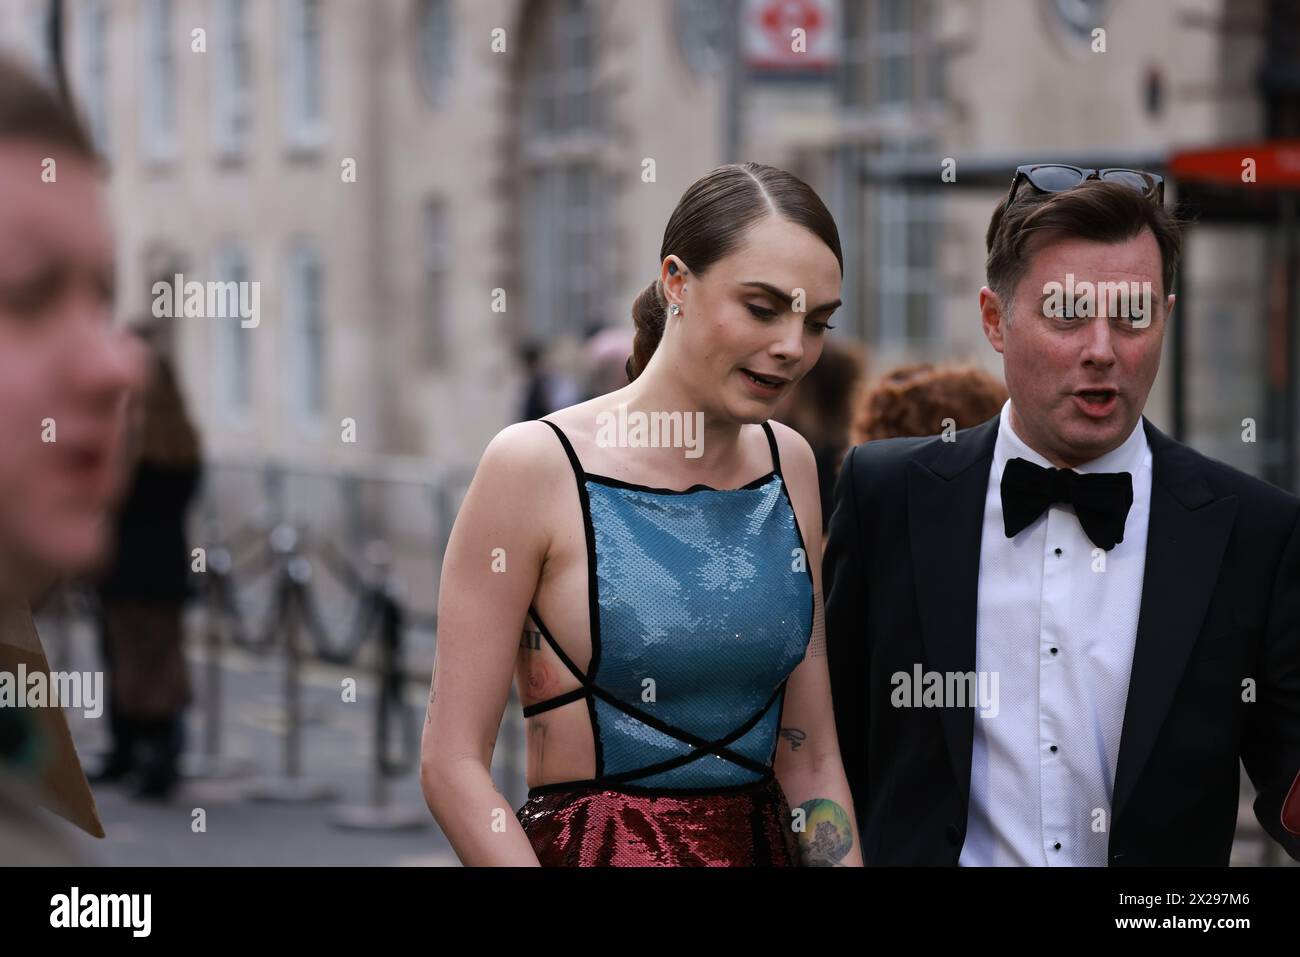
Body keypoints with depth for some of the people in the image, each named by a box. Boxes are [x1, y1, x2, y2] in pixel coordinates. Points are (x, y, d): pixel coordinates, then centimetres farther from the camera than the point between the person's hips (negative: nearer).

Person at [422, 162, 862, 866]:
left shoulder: (789, 464, 3)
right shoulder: (536, 464, -12)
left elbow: (808, 757, 4)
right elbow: (453, 763, -13)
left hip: (767, 844, 5)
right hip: (588, 847, -5)